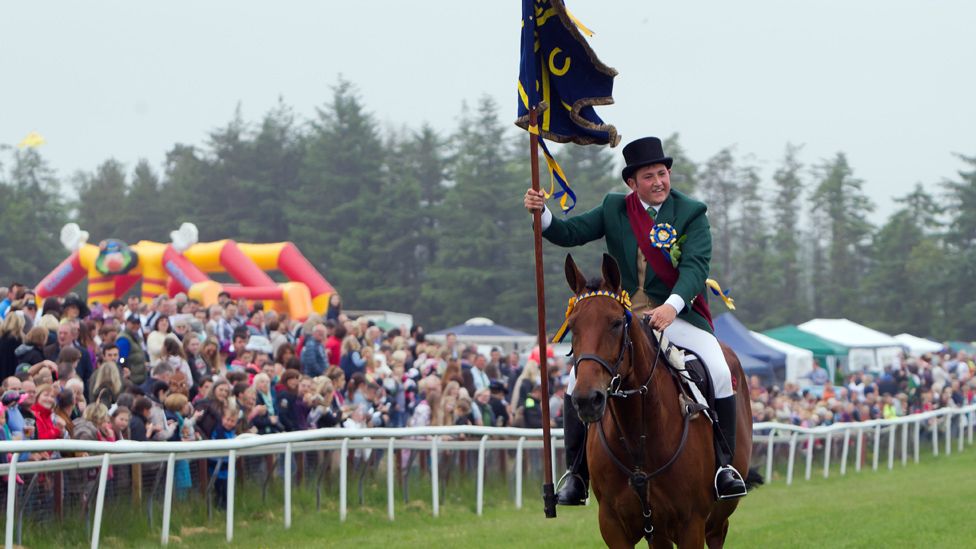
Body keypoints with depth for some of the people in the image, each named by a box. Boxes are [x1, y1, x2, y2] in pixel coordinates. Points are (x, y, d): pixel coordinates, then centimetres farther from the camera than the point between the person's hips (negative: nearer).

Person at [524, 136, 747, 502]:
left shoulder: (691, 213, -3)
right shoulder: (614, 209, 8)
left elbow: (696, 266, -15)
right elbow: (569, 234, 5)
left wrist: (672, 306, -32)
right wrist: (541, 212, -16)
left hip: (675, 314, -2)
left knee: (720, 373, -23)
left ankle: (724, 462, -7)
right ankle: (577, 472, -1)